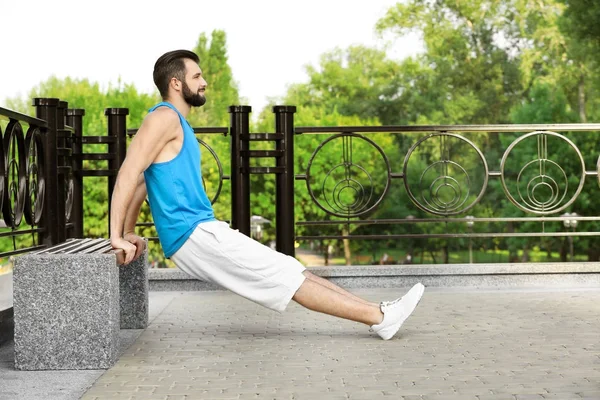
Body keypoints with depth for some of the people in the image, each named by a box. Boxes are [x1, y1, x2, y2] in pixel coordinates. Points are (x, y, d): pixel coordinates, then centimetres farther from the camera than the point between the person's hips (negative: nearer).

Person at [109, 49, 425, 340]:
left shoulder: (175, 123, 20)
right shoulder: (165, 117, -12)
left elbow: (142, 181, 24)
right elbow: (129, 173, -19)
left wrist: (129, 232, 21)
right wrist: (117, 236, -20)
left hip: (202, 231, 10)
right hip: (192, 235, -10)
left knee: (288, 269, 5)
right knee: (287, 277, -9)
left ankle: (377, 312, 4)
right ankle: (379, 317, -7)